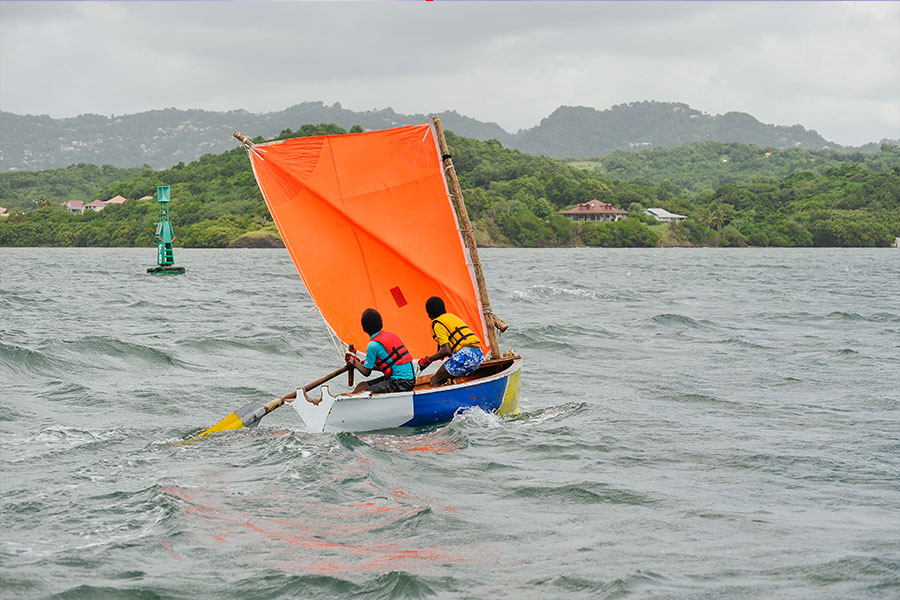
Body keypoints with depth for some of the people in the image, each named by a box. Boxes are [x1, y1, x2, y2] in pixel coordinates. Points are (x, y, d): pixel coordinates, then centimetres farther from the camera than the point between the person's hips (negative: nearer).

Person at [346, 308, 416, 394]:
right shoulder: (392, 335, 13)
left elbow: (366, 372, -1)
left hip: (400, 383, -9)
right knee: (362, 386, 13)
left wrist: (353, 360, 16)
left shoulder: (373, 345, -12)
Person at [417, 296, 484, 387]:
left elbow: (447, 351, -11)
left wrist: (428, 360, -2)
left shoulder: (437, 324, 0)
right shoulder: (451, 316, 26)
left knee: (435, 381, -4)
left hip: (465, 355, -8)